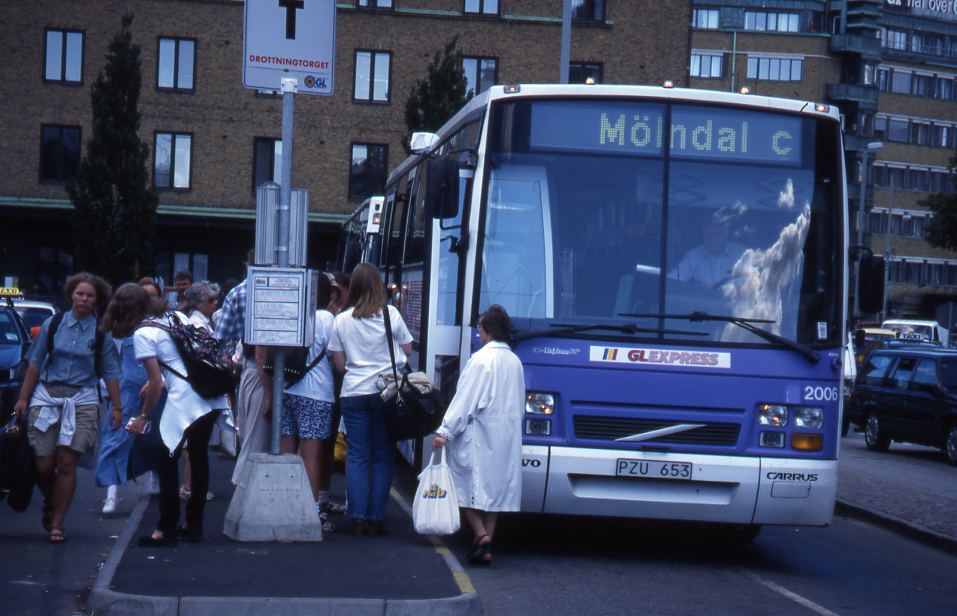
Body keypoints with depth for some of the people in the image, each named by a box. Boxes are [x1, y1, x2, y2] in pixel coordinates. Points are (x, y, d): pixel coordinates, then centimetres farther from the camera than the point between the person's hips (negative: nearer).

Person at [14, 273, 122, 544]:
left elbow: (110, 373, 6)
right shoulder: (52, 325, 5)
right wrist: (23, 398, 5)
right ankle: (49, 503, 29)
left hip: (81, 401, -1)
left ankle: (56, 523, 4)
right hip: (46, 397, 1)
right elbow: (35, 364, 8)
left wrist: (116, 407, 2)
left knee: (66, 463, -7)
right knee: (43, 465, -3)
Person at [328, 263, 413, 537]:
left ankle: (358, 519, 1)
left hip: (353, 393, 1)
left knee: (357, 457, 5)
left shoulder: (341, 320, 1)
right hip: (386, 392, -1)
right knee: (382, 457, 5)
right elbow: (407, 350, 5)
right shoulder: (391, 314, -4)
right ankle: (376, 519, 4)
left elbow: (339, 363, 4)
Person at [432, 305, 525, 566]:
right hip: (507, 437, 7)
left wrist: (445, 432, -14)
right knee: (494, 488, 11)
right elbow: (520, 404, 14)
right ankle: (486, 543, 9)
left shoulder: (481, 359, -12)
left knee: (467, 484, 2)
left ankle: (481, 536, -13)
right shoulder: (514, 361, 9)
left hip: (477, 435, -6)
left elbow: (465, 399, -15)